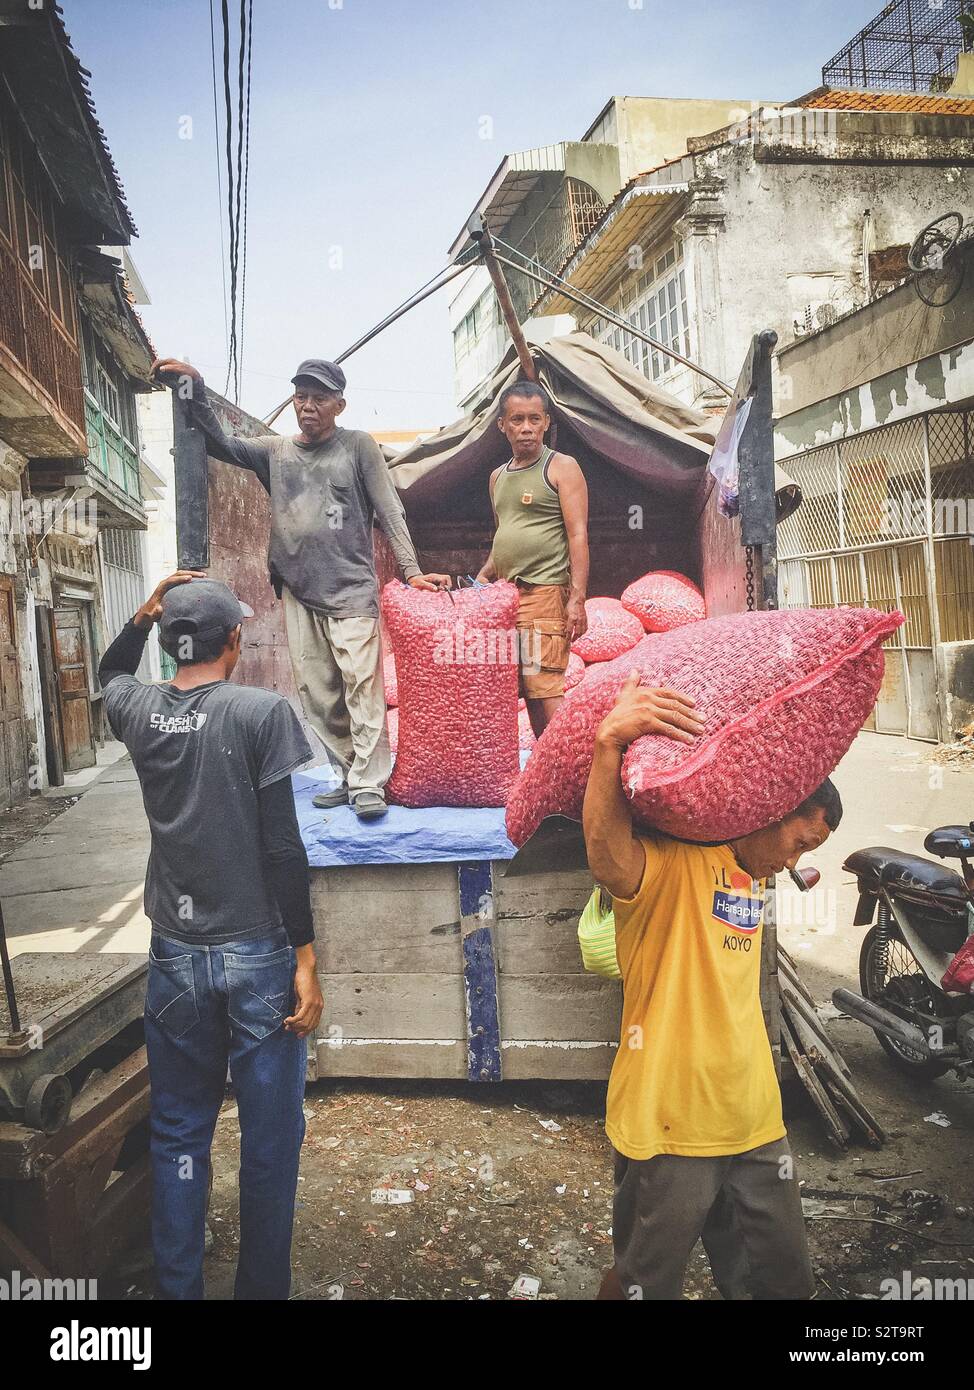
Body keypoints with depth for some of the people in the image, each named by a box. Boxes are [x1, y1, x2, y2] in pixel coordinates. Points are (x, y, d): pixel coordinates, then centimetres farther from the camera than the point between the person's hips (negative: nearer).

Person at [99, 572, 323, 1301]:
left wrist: (146, 611, 16)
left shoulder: (140, 712, 2)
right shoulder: (264, 712, -11)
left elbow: (110, 672, 29)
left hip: (176, 957, 4)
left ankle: (177, 1288, 27)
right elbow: (282, 845, -14)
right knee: (269, 1138, 9)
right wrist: (305, 957, -9)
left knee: (178, 1135, 16)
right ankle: (261, 1287, 20)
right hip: (258, 953, -4)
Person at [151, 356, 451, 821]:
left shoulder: (358, 446, 4)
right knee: (317, 693, 5)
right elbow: (220, 444, 5)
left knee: (362, 684, -13)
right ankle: (349, 774, 14)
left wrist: (412, 571, -8)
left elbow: (389, 512, 0)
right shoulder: (275, 451, 14)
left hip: (351, 588, -4)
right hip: (298, 593, 4)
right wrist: (194, 390, -9)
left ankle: (368, 783, -11)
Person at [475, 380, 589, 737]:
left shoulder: (561, 467, 0)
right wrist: (483, 577, 13)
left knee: (545, 688, -13)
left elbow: (578, 535, -8)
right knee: (527, 691, 5)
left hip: (545, 592, -7)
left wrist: (577, 598, -17)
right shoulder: (498, 476, 20)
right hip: (505, 597, 7)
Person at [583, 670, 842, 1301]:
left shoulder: (756, 872, 10)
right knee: (649, 1284, 11)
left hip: (757, 1127, 8)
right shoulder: (673, 862, -17)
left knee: (785, 1282, 19)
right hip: (668, 1131, -7)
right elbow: (608, 855, -37)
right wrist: (610, 743, -52)